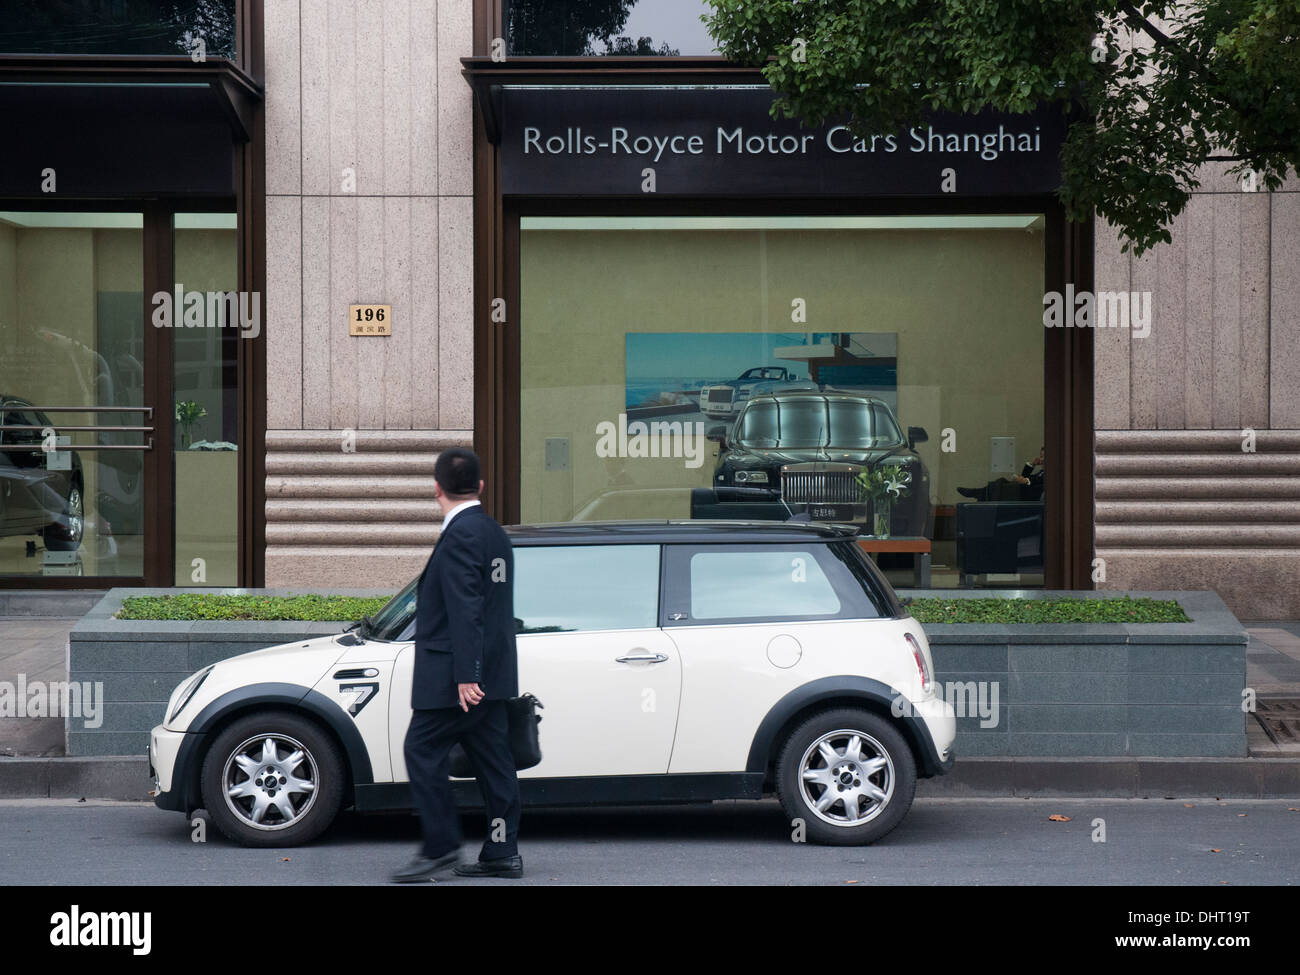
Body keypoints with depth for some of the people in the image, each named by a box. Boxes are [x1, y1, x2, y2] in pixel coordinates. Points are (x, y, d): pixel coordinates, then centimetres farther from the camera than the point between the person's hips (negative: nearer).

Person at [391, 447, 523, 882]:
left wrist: (464, 676, -24)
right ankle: (501, 854, 9)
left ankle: (440, 846, -2)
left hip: (457, 679, -9)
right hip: (492, 677, 9)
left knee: (423, 752, -3)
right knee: (492, 760, 8)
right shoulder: (494, 532, 15)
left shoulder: (460, 535, -15)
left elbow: (465, 610, -21)